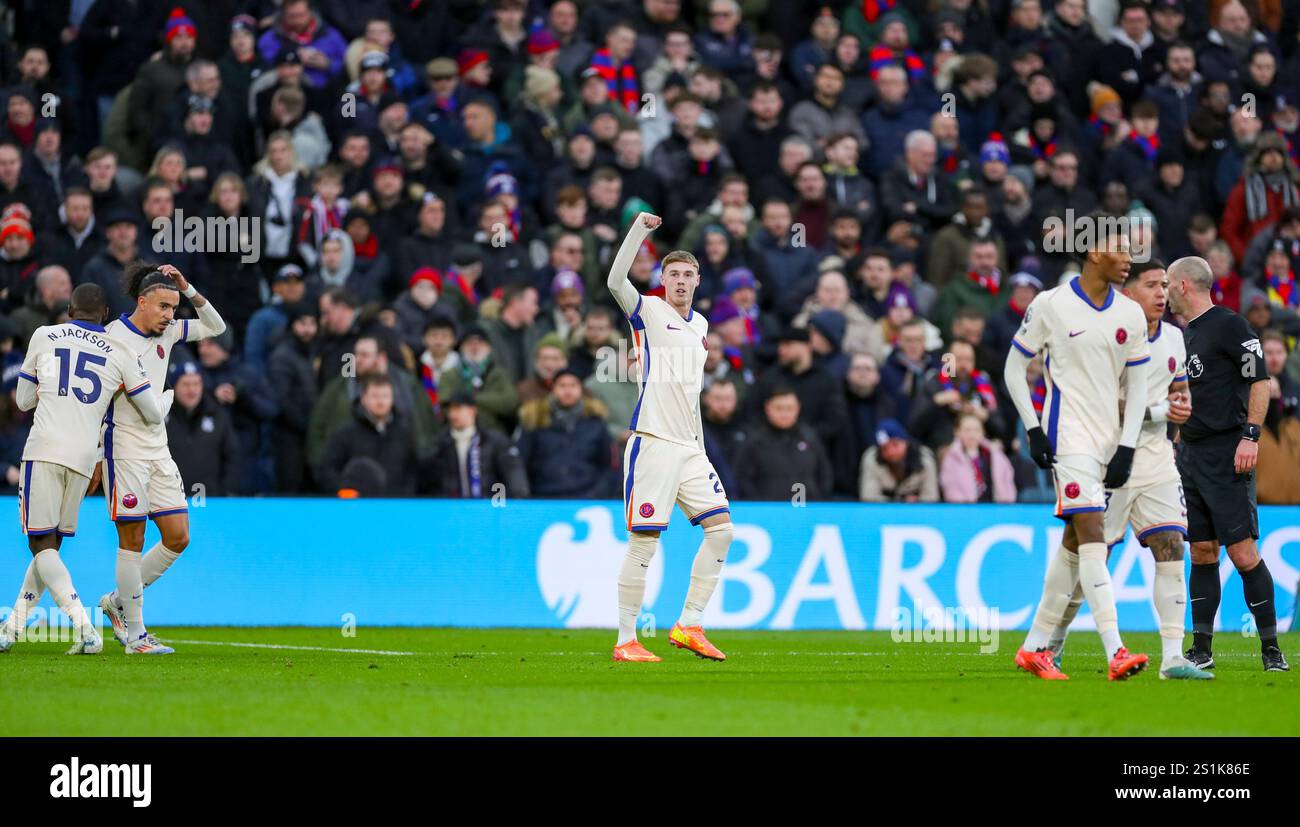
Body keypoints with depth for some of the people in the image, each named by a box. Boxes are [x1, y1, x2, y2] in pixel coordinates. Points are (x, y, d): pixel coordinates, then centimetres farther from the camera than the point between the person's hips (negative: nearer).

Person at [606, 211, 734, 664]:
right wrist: (640, 229, -27)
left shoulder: (699, 324, 17)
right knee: (643, 543, -8)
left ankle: (688, 626, 8)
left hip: (689, 447, 7)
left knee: (720, 527, 1)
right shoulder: (648, 311, -2)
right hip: (652, 443, -7)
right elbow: (615, 281, -22)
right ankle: (626, 641, -2)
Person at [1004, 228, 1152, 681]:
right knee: (1092, 536, -17)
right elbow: (1015, 367, 2)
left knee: (1074, 542, 10)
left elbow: (1136, 386, 11)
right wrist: (1033, 430, -6)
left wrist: (1127, 449, 1)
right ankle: (1115, 653, -25)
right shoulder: (1050, 305, -6)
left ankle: (1035, 647, 20)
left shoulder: (1130, 314, 8)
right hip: (1068, 436, -6)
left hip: (1109, 438, 6)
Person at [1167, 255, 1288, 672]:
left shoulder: (1228, 325, -8)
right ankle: (1201, 649, 10)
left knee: (1242, 552, -10)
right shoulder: (1184, 333, 18)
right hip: (1191, 457, 8)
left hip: (1226, 456, -8)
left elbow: (1260, 380, -12)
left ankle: (1271, 647, -4)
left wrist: (1250, 435, -19)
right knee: (1202, 553, 7)